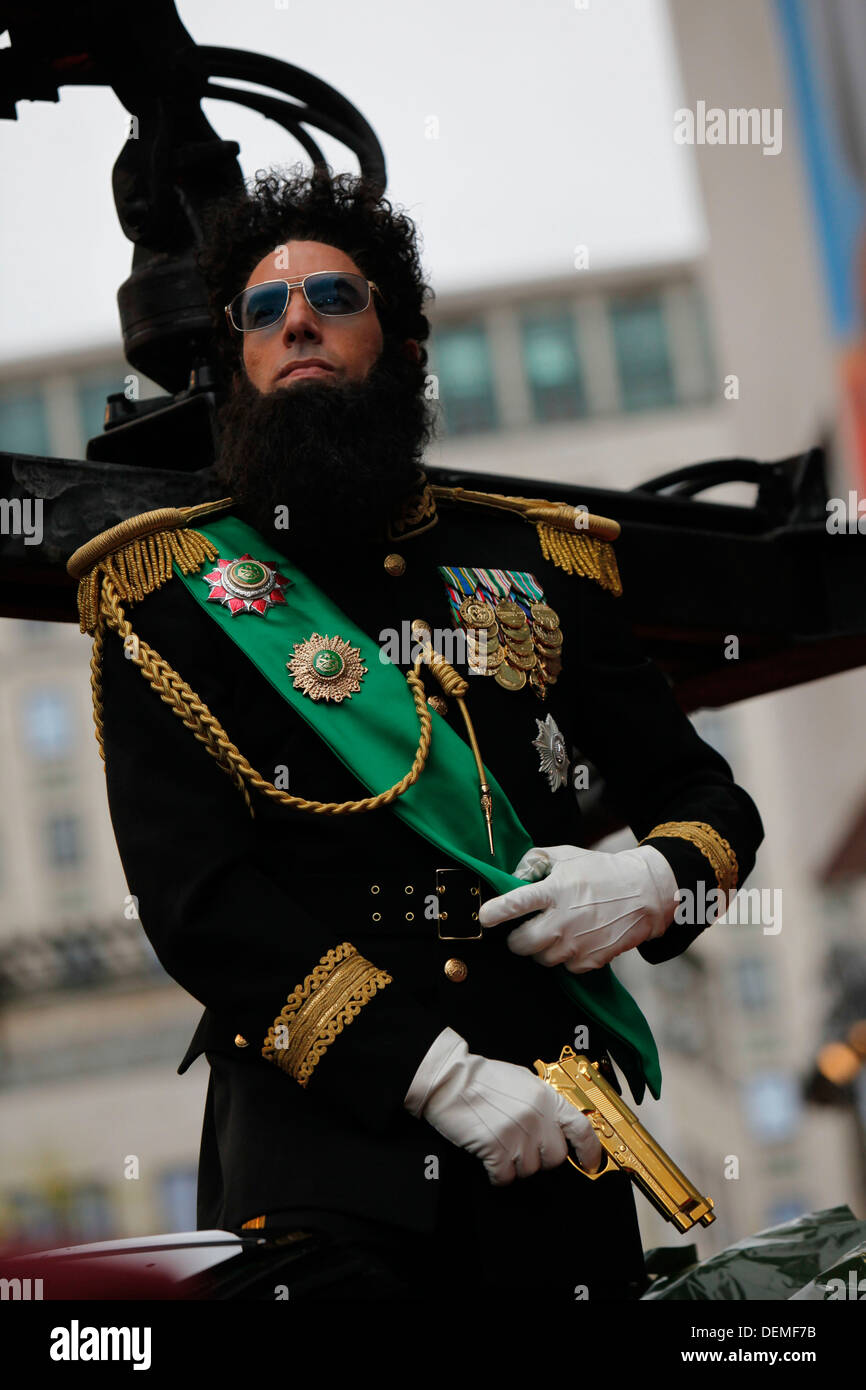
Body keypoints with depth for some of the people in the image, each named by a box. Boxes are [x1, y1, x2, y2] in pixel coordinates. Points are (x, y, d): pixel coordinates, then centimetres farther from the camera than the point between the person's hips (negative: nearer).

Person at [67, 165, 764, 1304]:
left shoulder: (536, 562, 14)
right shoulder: (173, 597, 4)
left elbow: (708, 794, 19)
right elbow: (193, 897, -7)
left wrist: (653, 885, -6)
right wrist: (436, 1075, -16)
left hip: (555, 1126, 3)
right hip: (326, 1126, -3)